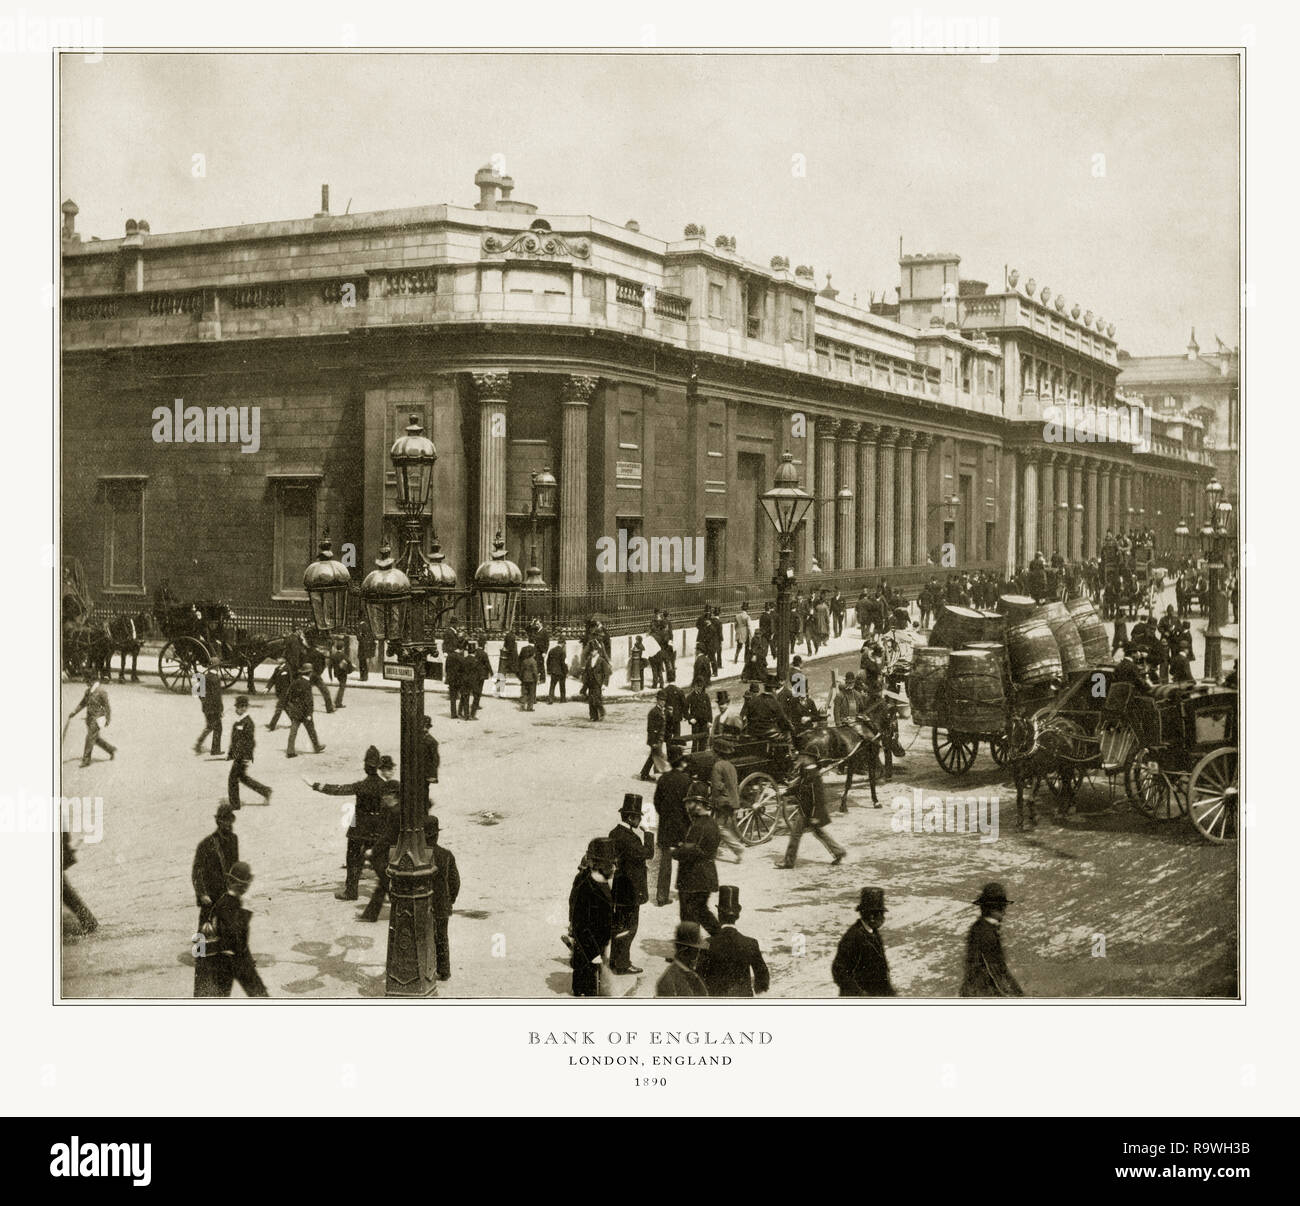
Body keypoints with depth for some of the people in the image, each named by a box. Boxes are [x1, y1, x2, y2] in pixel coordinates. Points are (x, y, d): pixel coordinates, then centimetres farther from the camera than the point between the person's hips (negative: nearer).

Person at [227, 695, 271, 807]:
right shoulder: (238, 721, 11)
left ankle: (234, 804, 8)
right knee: (242, 777, 17)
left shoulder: (247, 722, -18)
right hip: (237, 755, 10)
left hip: (243, 756, -10)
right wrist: (230, 753, 19)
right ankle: (265, 791, 22)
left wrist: (248, 759, -21)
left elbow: (250, 742, -20)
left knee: (233, 778, -2)